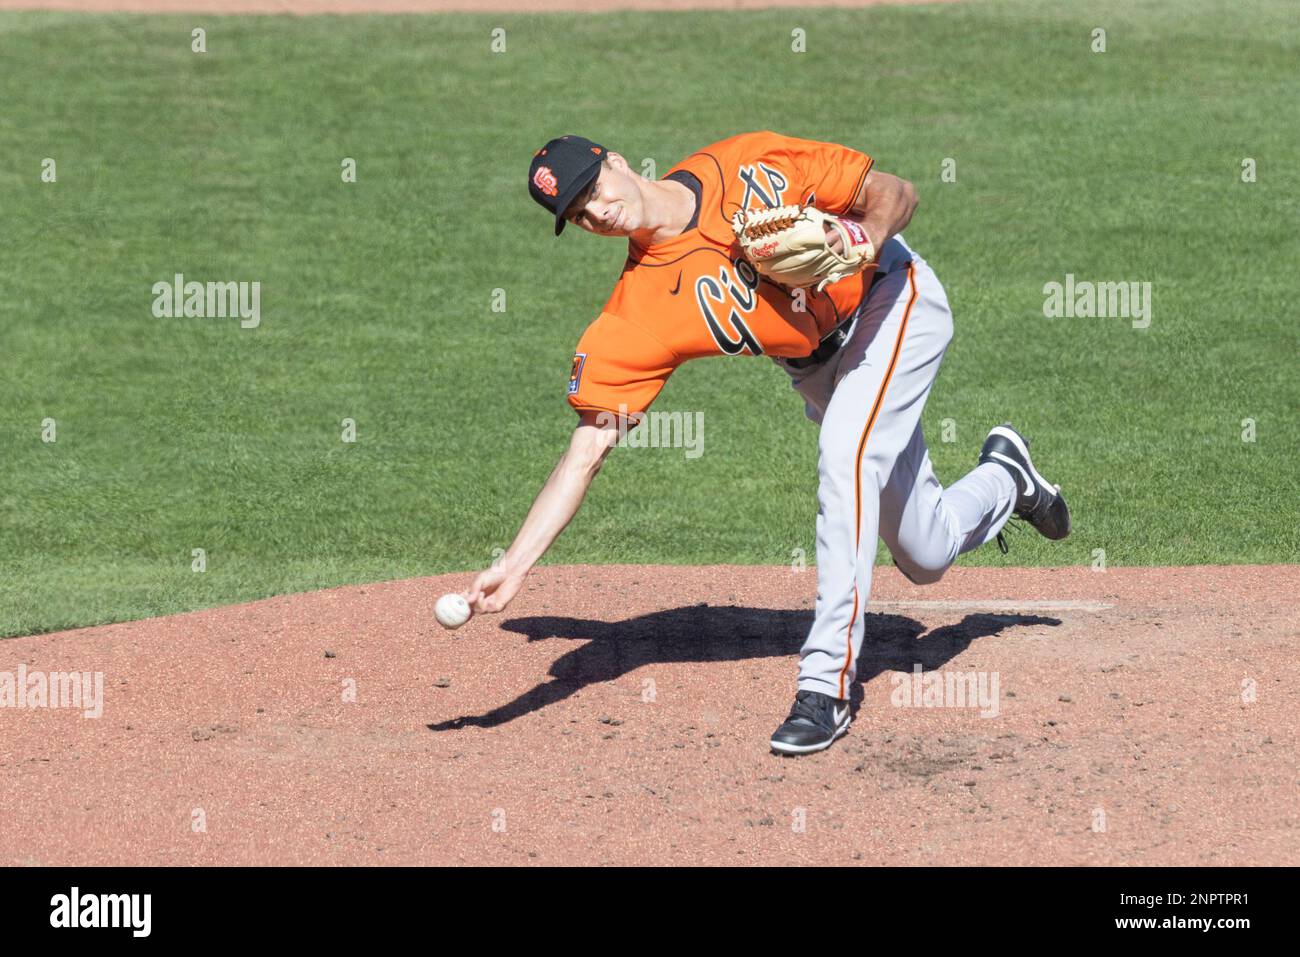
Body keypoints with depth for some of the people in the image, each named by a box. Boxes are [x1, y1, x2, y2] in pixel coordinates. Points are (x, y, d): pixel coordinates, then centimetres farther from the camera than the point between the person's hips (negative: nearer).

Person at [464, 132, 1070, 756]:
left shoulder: (747, 165, -24)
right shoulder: (632, 317, -22)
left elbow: (896, 193, -14)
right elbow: (588, 447, -25)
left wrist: (864, 239, -36)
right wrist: (513, 566, -35)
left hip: (894, 299, -4)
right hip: (817, 364, 4)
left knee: (844, 455, -30)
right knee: (926, 559, 9)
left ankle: (828, 685, -24)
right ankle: (1004, 480, 45)